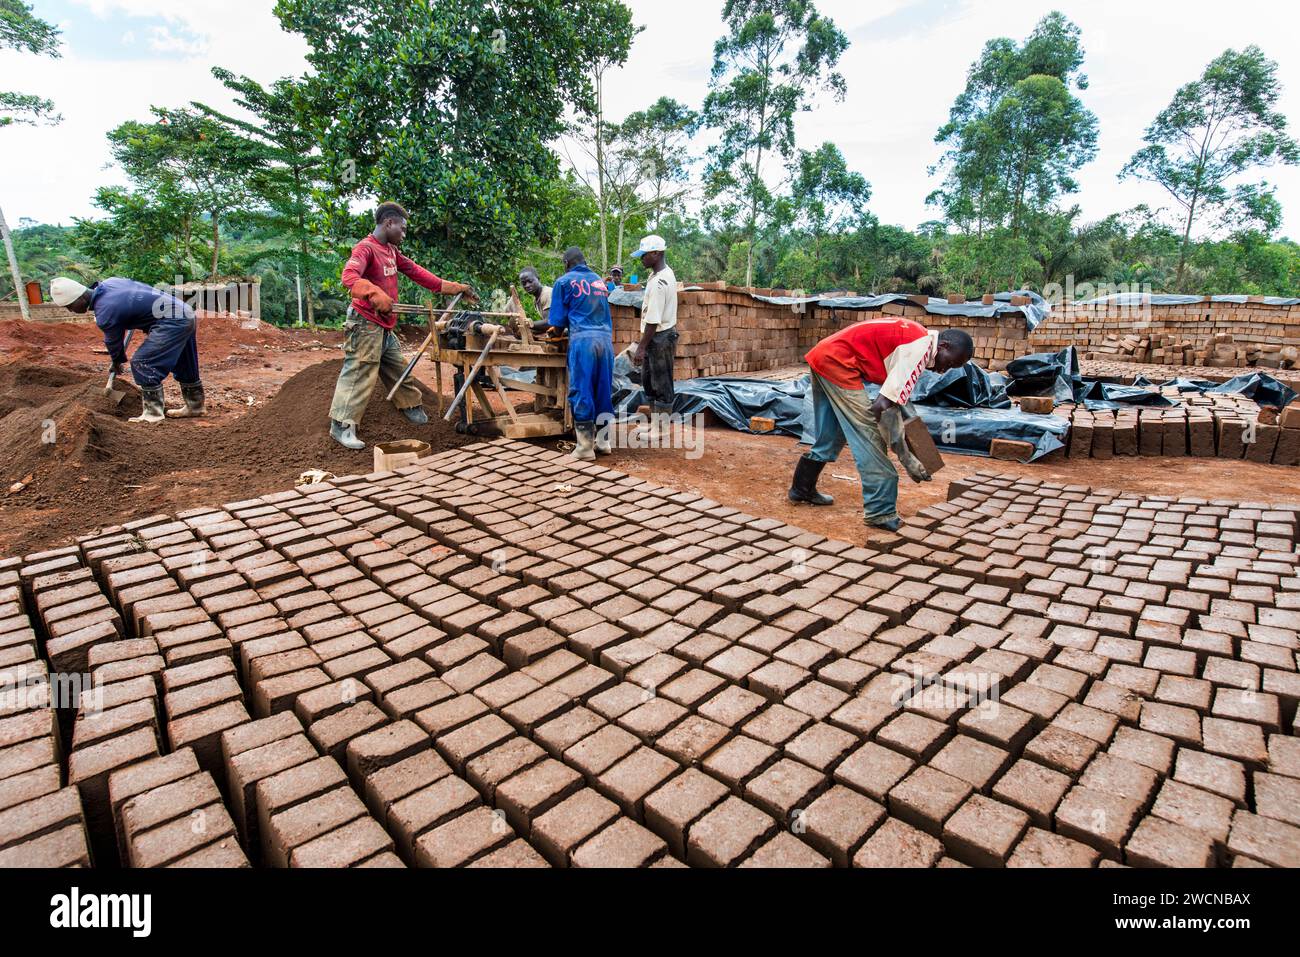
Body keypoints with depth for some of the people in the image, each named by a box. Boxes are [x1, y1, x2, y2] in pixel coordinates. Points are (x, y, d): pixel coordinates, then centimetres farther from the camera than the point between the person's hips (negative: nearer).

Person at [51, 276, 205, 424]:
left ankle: (153, 413, -2)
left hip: (173, 322, -9)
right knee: (184, 366, 18)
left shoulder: (104, 314, -14)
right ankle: (194, 406, 29)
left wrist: (117, 361, 22)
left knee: (141, 362, -7)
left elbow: (113, 341, 2)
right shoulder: (108, 281, 7)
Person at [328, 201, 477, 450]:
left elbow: (416, 272, 18)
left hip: (385, 326, 9)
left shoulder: (391, 251, 15)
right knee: (359, 374, -8)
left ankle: (412, 407, 36)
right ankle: (341, 426, -4)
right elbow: (349, 276, -28)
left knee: (398, 369, 20)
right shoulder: (365, 248, -13)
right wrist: (376, 294, -44)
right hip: (366, 324, -9)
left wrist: (453, 287, 17)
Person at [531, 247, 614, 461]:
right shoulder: (600, 281, 21)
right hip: (606, 338, 5)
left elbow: (557, 322, 4)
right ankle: (604, 441, 16)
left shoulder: (564, 281, 5)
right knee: (604, 391, 11)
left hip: (582, 340, -5)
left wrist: (533, 326, 23)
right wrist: (556, 327, 38)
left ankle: (585, 448, 0)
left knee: (581, 393, -1)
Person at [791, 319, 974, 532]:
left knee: (829, 439, 21)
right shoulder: (920, 348, -14)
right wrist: (909, 461, -11)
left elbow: (895, 402, 21)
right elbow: (881, 408, -20)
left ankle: (802, 489, 37)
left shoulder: (912, 338, 15)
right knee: (868, 435, -7)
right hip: (837, 362, -10)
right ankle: (881, 513, -3)